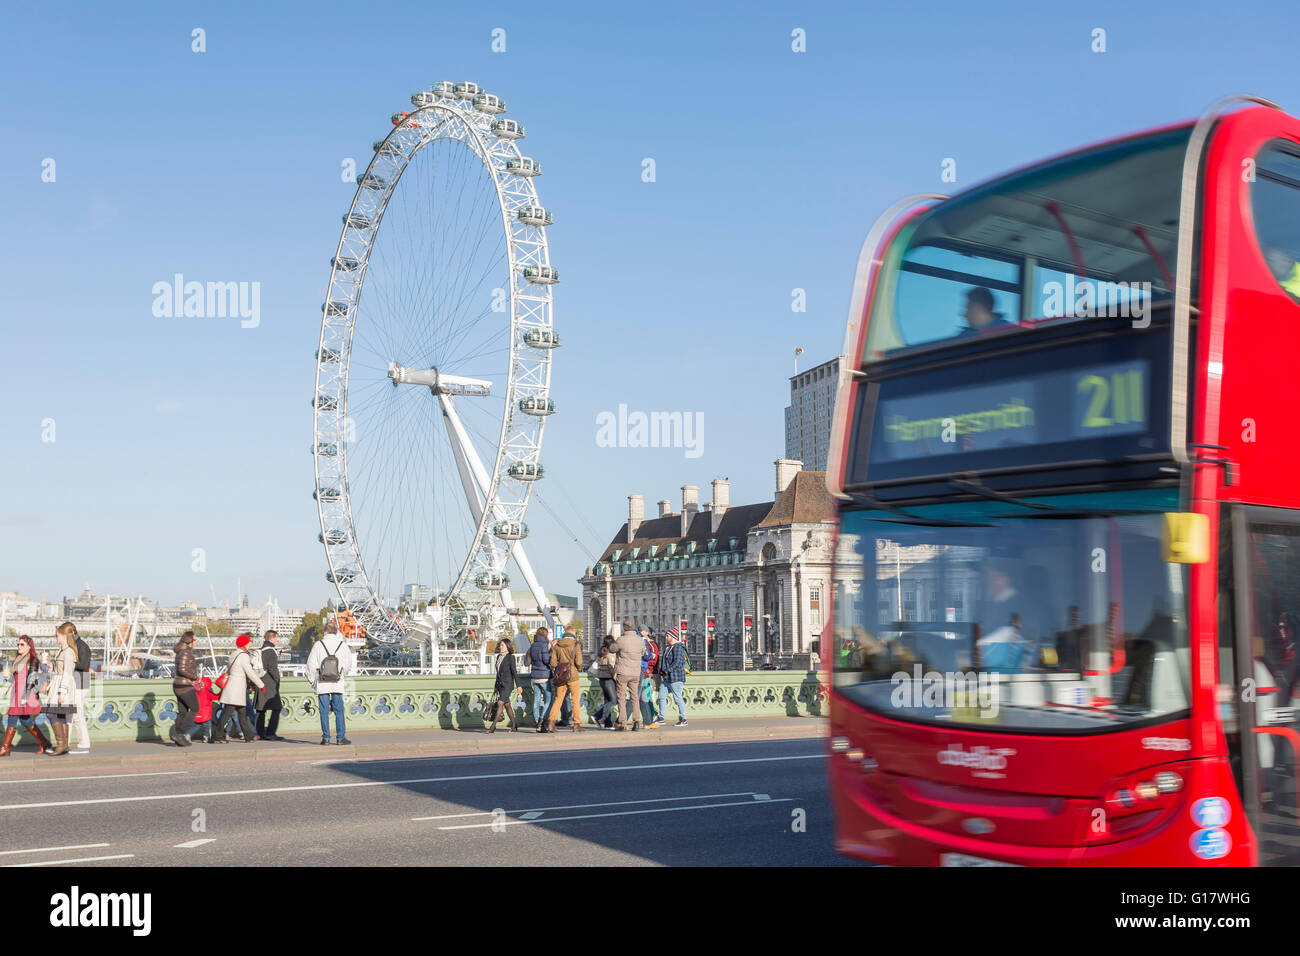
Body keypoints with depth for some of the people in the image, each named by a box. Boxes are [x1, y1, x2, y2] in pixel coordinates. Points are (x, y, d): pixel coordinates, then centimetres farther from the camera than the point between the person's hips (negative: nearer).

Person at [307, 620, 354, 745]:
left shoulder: (318, 645, -3)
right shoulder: (343, 645, 2)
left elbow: (311, 665, -3)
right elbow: (349, 664, 8)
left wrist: (312, 680, 11)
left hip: (322, 684, -1)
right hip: (337, 684, 1)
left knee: (324, 711, 4)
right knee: (339, 711, 5)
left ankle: (325, 737, 4)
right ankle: (340, 737, 3)